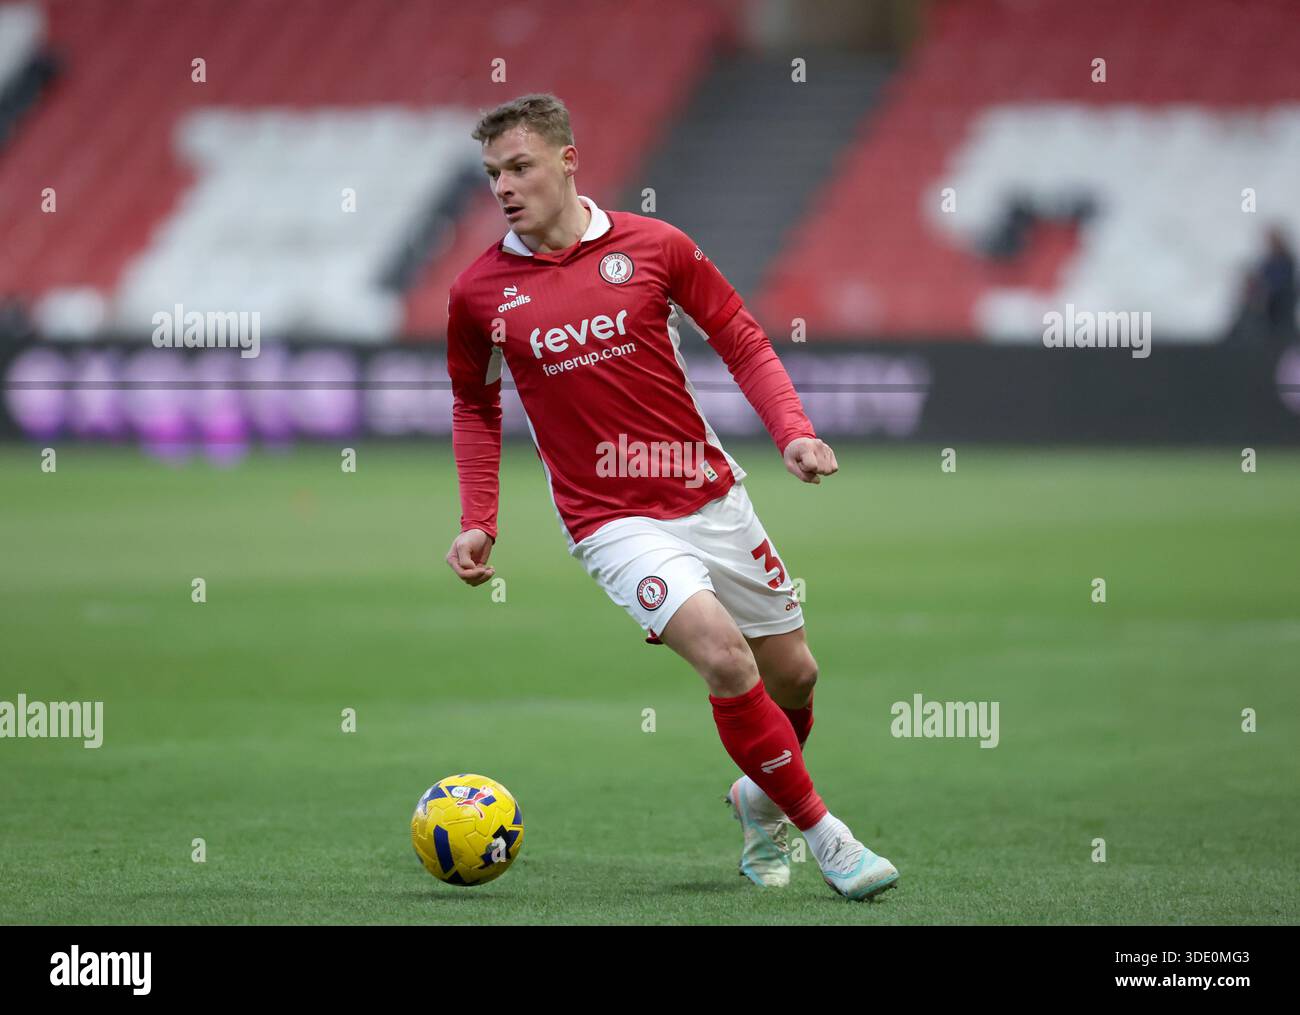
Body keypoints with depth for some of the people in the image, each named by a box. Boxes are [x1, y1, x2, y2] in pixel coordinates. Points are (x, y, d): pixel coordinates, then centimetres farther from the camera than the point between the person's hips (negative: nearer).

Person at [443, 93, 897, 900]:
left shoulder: (656, 248, -3)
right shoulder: (479, 293, -2)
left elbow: (743, 342, 6)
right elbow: (476, 404, 14)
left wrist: (794, 432, -9)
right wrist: (479, 523, 6)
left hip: (710, 495, 2)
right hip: (613, 522, -2)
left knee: (792, 673, 9)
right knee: (723, 655, -24)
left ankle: (761, 798, 41)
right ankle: (822, 833, -10)